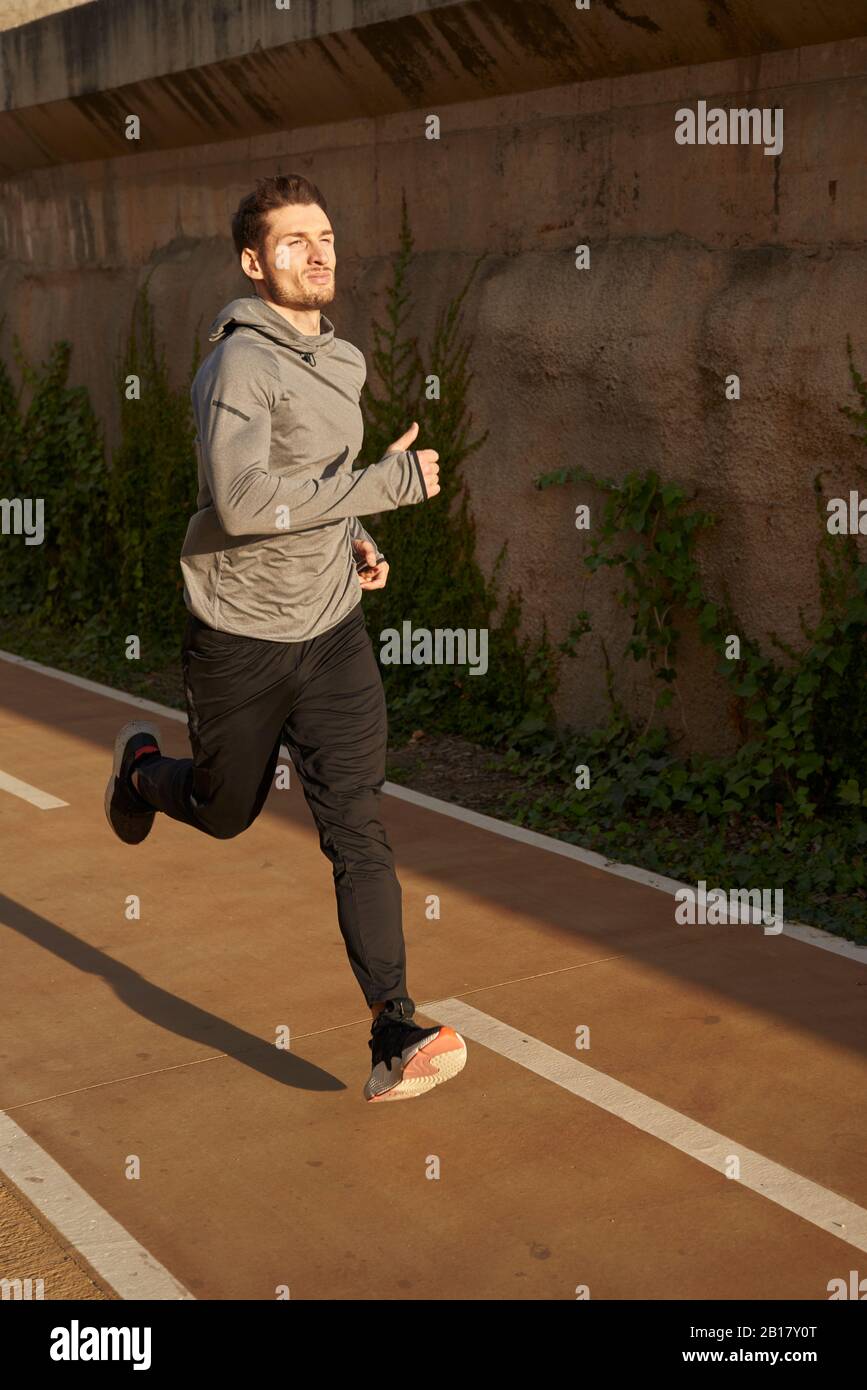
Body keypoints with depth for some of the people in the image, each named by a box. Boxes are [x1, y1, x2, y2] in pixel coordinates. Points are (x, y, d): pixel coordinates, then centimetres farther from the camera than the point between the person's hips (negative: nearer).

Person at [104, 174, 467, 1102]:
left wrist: (350, 539, 7)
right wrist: (384, 484, -30)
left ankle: (396, 1040, -9)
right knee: (225, 810, 17)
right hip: (239, 637, -4)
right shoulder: (240, 364, -18)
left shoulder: (343, 362, 7)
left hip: (332, 630, 5)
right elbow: (242, 501, -32)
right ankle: (142, 768, 53)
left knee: (356, 827, -7)